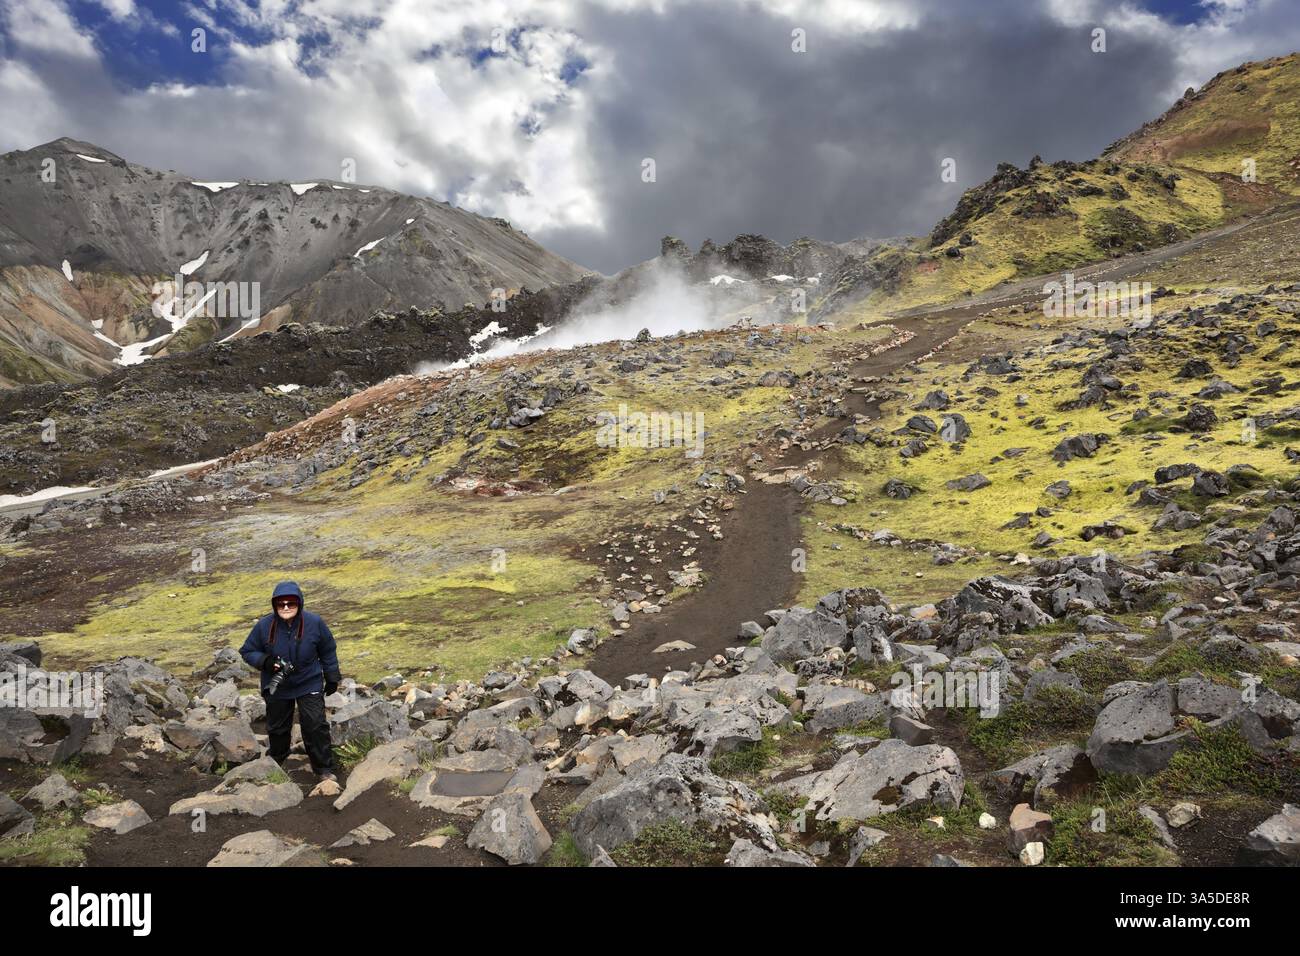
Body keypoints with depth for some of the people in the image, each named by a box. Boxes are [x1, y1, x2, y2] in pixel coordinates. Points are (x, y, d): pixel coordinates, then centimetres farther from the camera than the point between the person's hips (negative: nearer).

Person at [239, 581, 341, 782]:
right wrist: (265, 661, -24)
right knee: (277, 727, 18)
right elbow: (247, 652, -4)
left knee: (316, 725, -6)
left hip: (309, 684, -1)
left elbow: (328, 651, -1)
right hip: (277, 687, 1)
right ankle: (276, 762, 44)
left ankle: (324, 768, 9)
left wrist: (332, 677, 3)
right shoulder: (264, 626, -18)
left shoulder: (314, 622, -16)